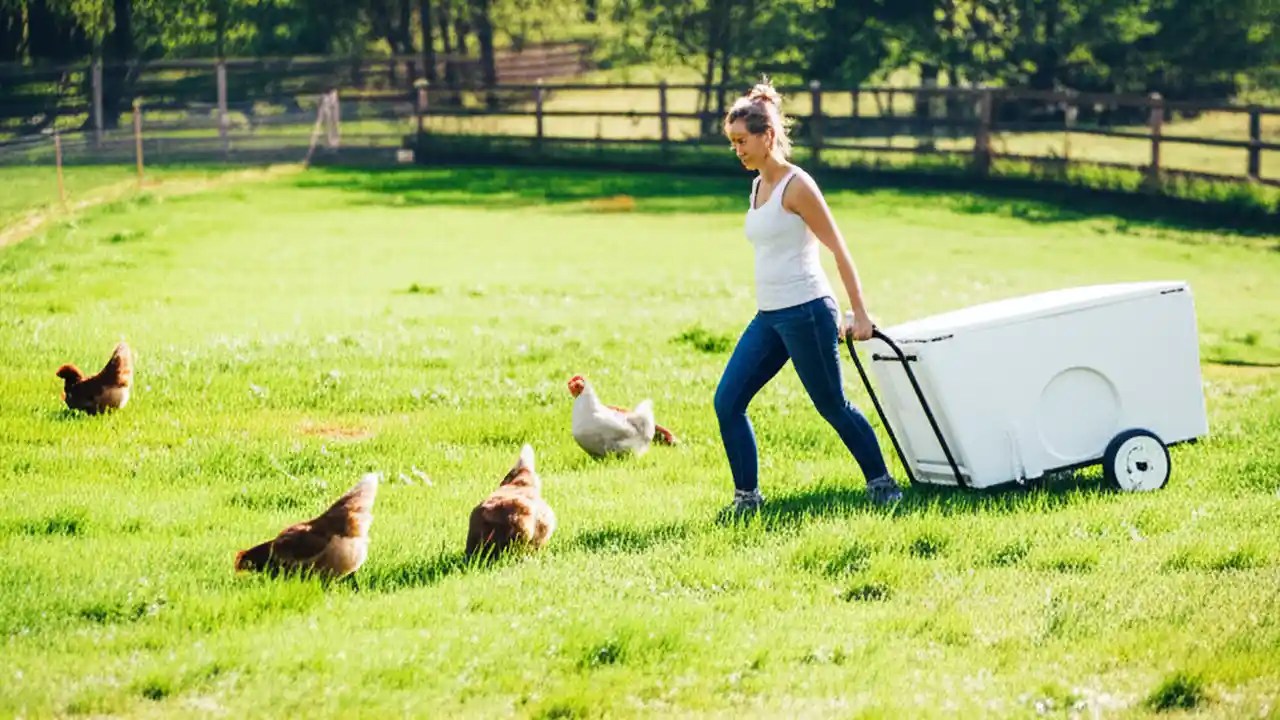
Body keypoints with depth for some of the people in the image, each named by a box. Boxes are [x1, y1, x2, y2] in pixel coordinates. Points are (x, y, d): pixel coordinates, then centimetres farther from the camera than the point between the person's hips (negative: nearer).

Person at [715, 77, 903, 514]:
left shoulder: (796, 187, -13)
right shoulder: (758, 186, 12)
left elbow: (839, 251, -12)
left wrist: (859, 315, -13)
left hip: (805, 312, -8)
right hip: (767, 316, 8)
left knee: (832, 406, 1)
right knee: (727, 403, 0)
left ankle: (882, 485, 17)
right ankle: (747, 495, 8)